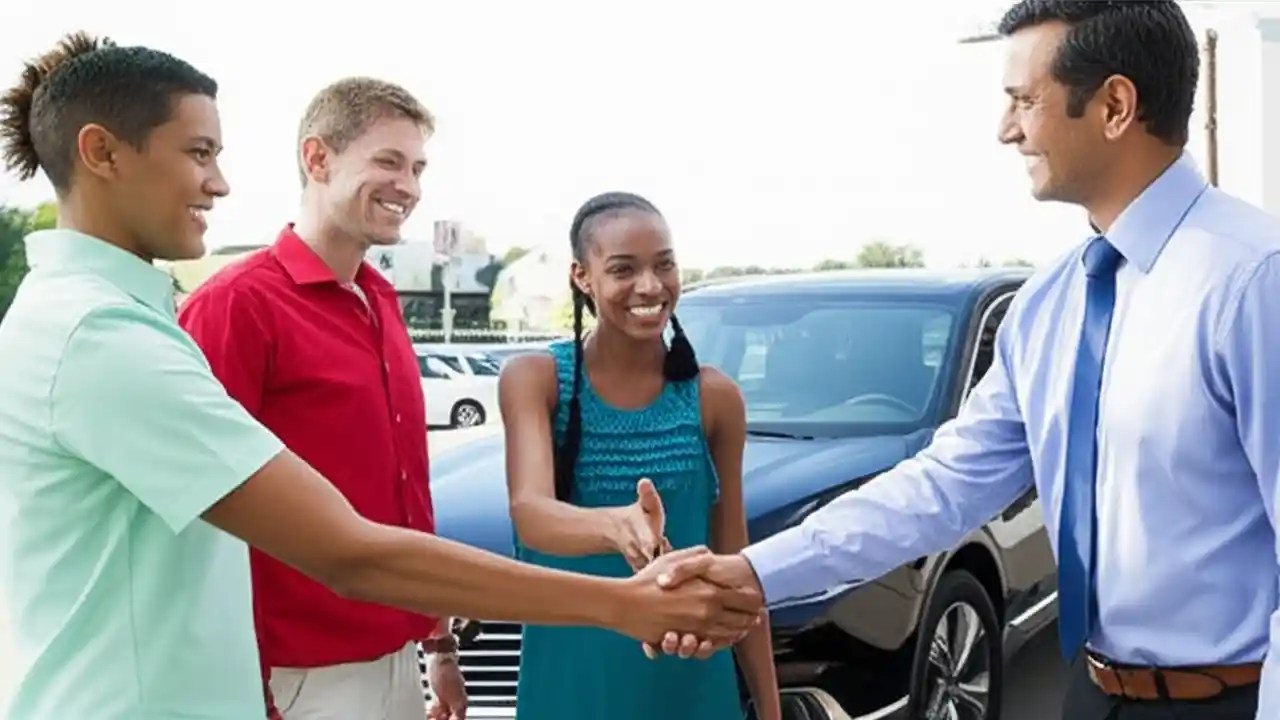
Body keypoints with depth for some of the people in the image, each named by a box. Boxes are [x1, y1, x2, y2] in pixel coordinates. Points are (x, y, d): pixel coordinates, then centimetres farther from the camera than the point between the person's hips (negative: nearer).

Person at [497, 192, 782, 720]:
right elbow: (529, 512, -24)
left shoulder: (713, 396, -2)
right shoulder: (534, 379, -8)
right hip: (569, 673, -1)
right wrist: (616, 527, -44)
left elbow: (733, 560, 3)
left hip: (687, 675, 1)